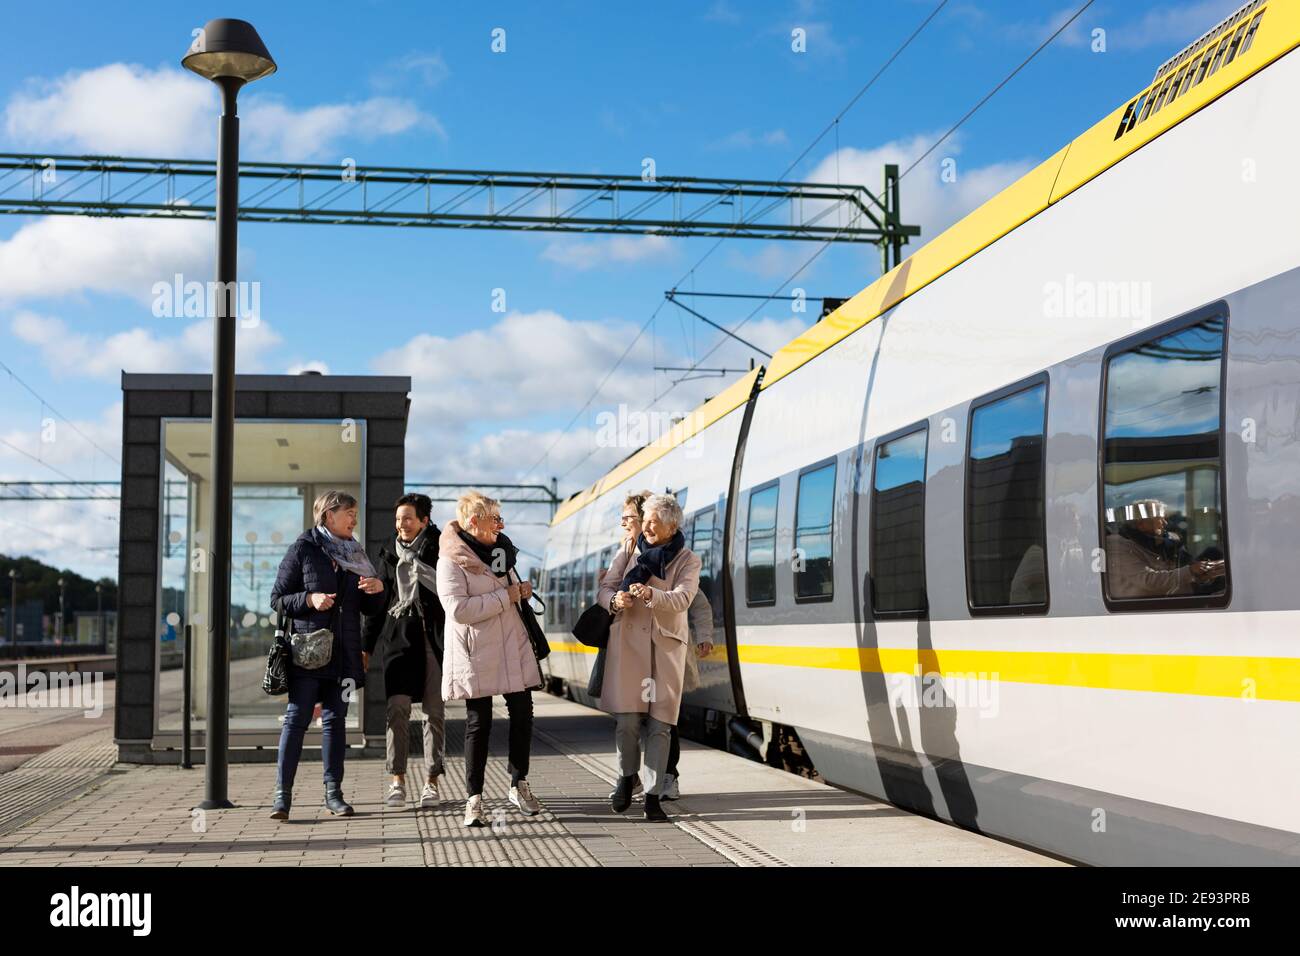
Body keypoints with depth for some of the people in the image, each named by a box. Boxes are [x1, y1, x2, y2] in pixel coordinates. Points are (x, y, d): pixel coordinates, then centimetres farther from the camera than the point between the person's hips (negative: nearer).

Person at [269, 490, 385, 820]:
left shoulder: (354, 554, 15)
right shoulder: (303, 549, 0)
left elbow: (370, 608, 17)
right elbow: (278, 599, -2)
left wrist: (378, 589, -4)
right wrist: (309, 599, -17)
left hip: (343, 653, 5)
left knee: (335, 719, 7)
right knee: (297, 718, -8)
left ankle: (333, 792, 11)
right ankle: (282, 793, -8)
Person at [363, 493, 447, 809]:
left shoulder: (439, 548, 4)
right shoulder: (389, 553, 12)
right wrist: (366, 645, 11)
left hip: (434, 634, -1)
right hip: (399, 635, 1)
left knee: (434, 710, 1)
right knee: (398, 707, -9)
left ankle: (431, 782, 9)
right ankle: (397, 780, -2)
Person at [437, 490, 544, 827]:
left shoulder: (500, 549, 14)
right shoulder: (451, 560, -11)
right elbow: (458, 609, -23)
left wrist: (522, 591, 7)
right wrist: (506, 596, -19)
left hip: (513, 647, 7)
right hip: (476, 654, -7)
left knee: (522, 713, 7)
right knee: (479, 723, -1)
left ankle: (519, 786, 23)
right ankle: (474, 799, 7)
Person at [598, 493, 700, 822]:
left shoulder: (688, 561, 6)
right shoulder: (628, 554, 12)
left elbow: (682, 598, -10)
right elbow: (605, 588, 10)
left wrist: (652, 594, -30)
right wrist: (615, 600, -14)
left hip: (666, 646, -1)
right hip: (628, 642, 1)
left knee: (659, 723, -4)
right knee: (627, 718, -7)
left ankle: (653, 797, 1)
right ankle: (626, 777, 18)